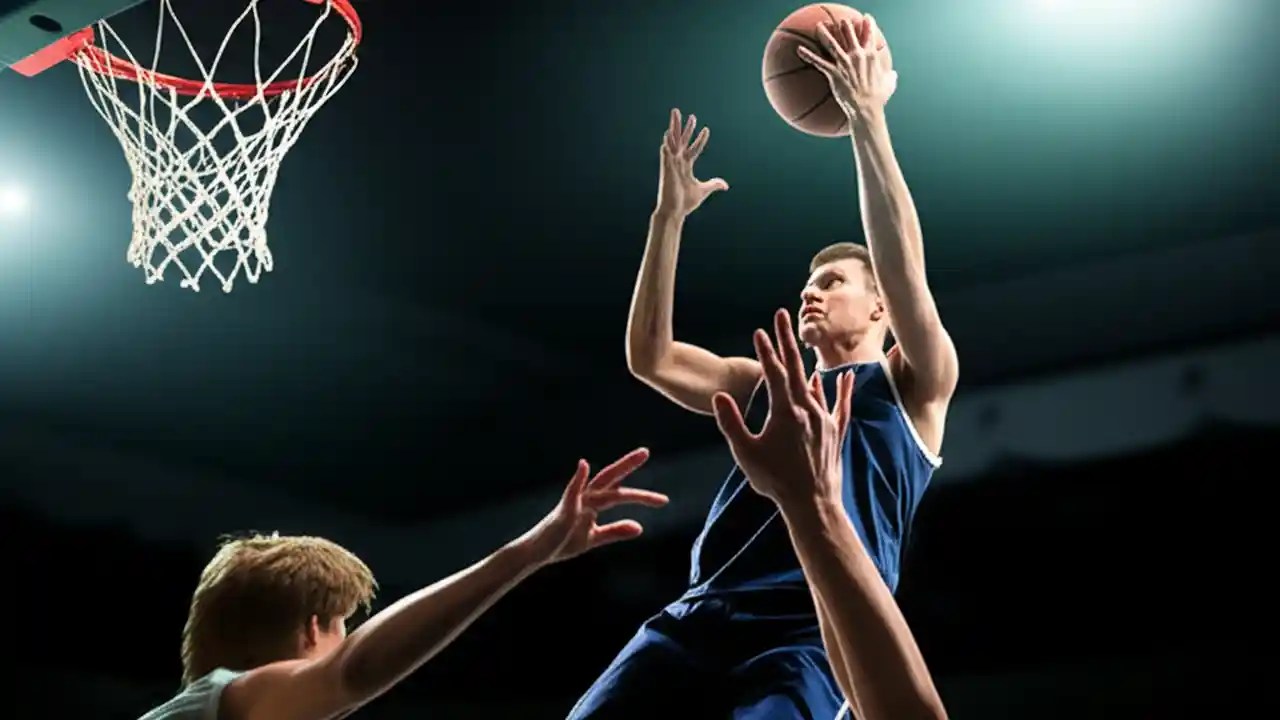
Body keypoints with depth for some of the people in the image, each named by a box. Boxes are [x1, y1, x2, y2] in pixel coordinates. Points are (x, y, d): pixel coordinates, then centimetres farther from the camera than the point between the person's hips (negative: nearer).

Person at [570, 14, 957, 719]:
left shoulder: (912, 386, 14)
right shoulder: (766, 386, 29)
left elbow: (905, 270, -4)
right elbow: (649, 358, 19)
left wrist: (867, 118, -8)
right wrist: (669, 215, 14)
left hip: (815, 635, -5)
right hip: (701, 616, 5)